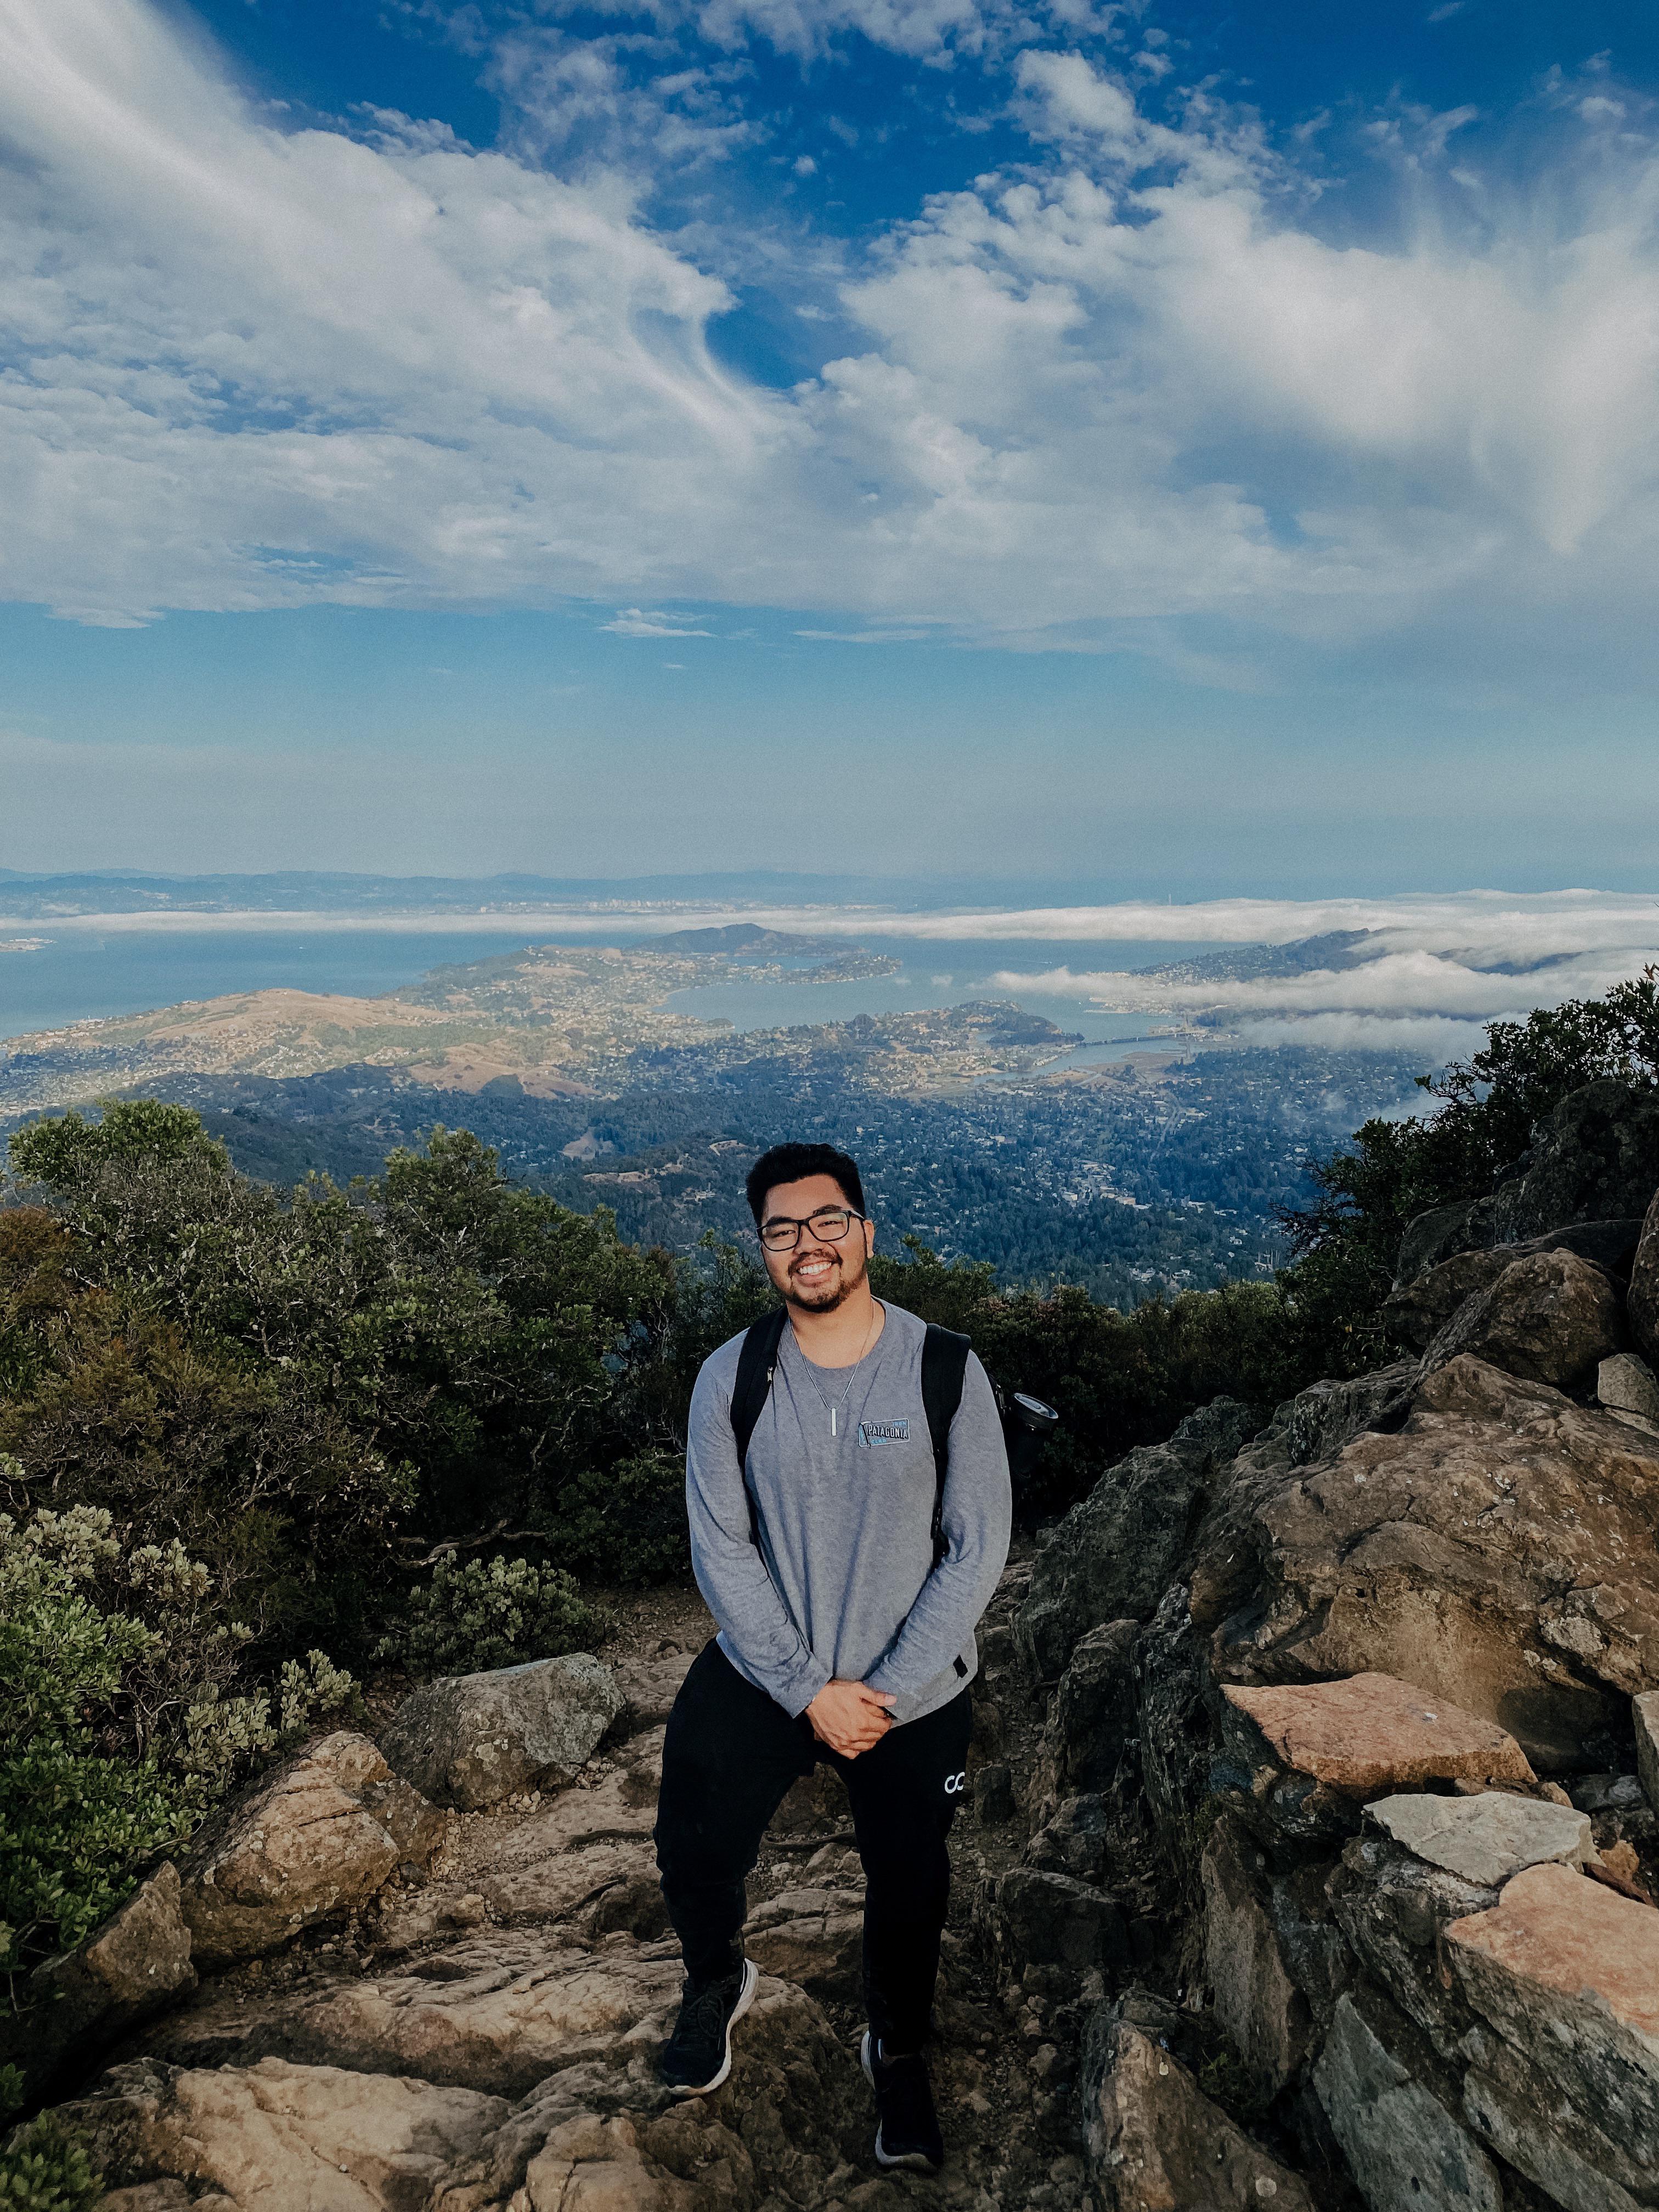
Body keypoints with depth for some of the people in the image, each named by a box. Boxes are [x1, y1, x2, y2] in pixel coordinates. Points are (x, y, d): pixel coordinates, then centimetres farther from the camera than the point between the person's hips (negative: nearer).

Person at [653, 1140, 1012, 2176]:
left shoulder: (945, 1372, -15)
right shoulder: (732, 1378, -11)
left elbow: (978, 1550, -12)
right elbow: (722, 1549, -10)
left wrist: (887, 1691, -15)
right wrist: (810, 1690, -15)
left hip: (915, 1685, 0)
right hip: (764, 1668, 1)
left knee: (910, 1894, 12)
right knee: (694, 1854, 2)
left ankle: (901, 2051, 45)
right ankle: (718, 1980, 39)